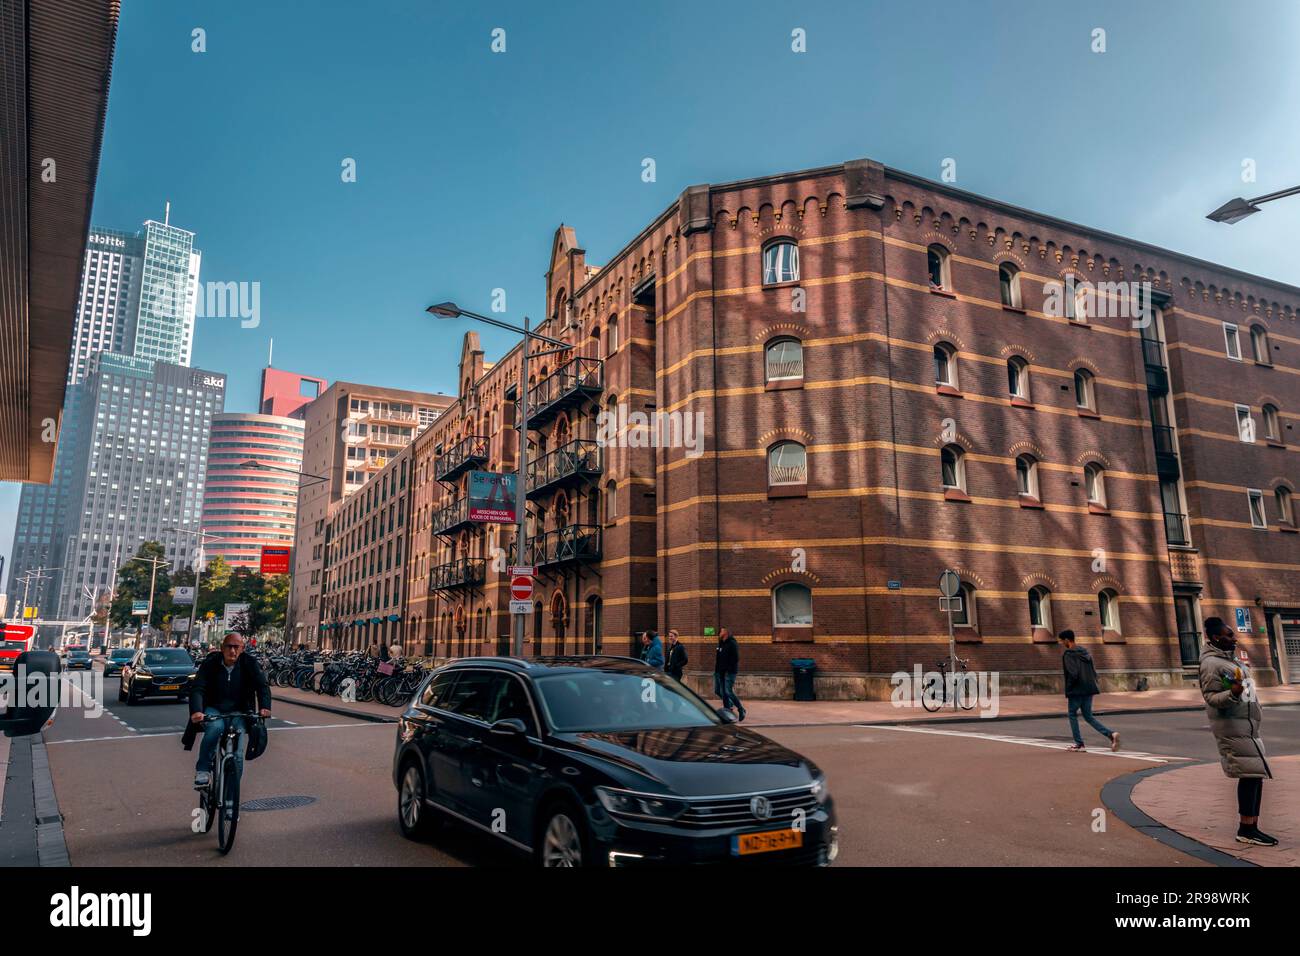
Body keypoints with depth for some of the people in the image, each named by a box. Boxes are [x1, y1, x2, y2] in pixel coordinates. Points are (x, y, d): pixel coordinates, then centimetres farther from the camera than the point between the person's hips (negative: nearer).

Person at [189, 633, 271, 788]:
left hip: (238, 712, 1)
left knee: (236, 752, -17)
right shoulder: (210, 664, -7)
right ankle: (203, 770, -16)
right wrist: (196, 711, -36)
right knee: (215, 727, -35)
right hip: (213, 710, 0)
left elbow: (262, 686, -13)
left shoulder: (250, 663, -5)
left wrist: (264, 706, -32)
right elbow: (197, 688, -17)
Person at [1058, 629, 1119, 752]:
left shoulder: (1068, 655, -13)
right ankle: (1111, 734, -4)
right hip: (1089, 690, 7)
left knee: (1073, 715, 9)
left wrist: (1067, 692, -12)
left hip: (1076, 691, -7)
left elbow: (1072, 674, -21)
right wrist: (1092, 686, 18)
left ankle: (1079, 744, 9)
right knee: (1088, 716, 14)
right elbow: (1094, 672, 13)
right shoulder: (1085, 653, 12)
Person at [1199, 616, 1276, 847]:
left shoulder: (1230, 658, 16)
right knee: (1250, 774, -12)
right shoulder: (1211, 663, -13)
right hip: (1232, 726, -10)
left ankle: (1252, 828, 15)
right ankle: (1246, 830, -6)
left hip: (1247, 725, 10)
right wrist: (1232, 694, -34)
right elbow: (1211, 696, -18)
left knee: (1255, 775, 9)